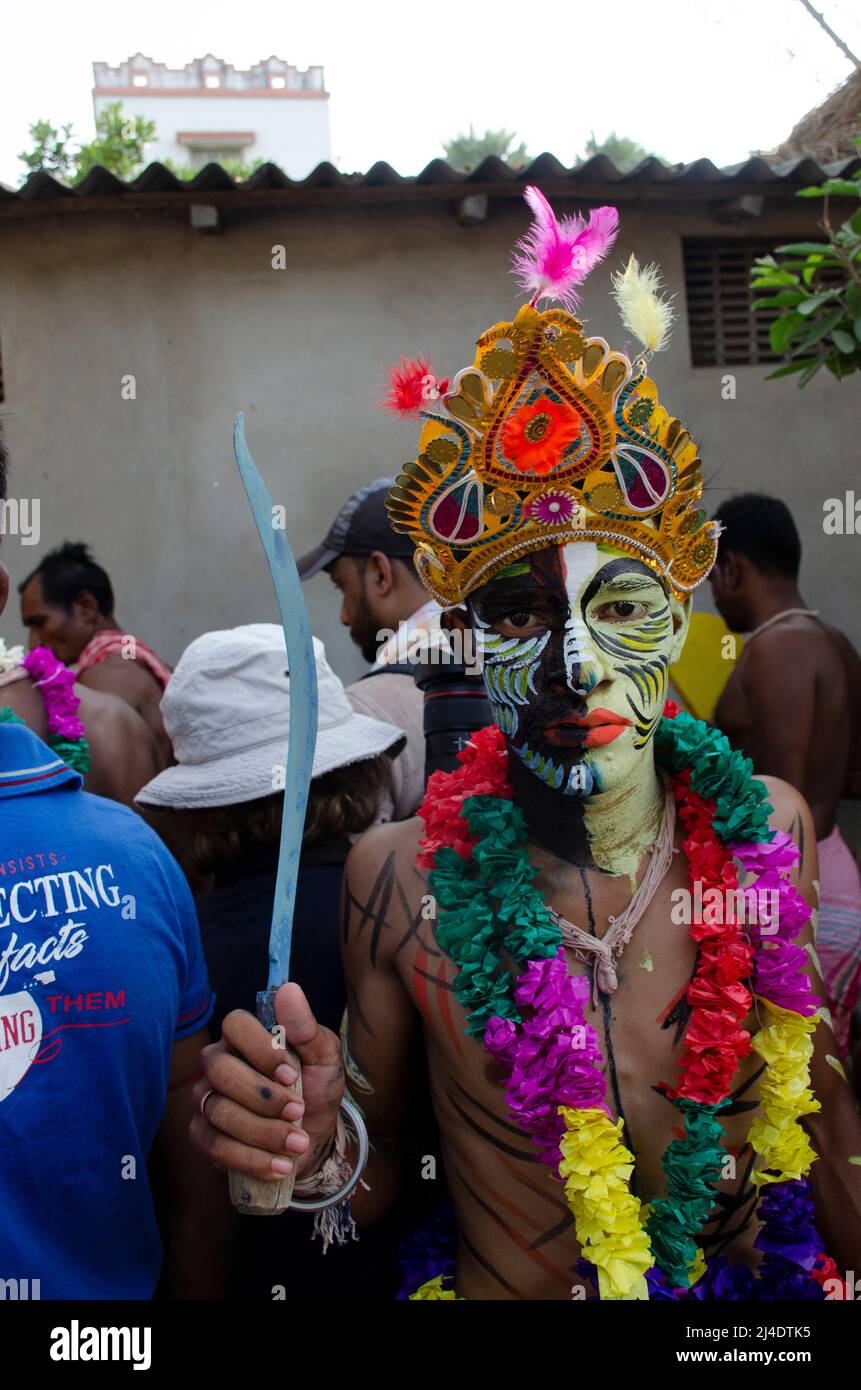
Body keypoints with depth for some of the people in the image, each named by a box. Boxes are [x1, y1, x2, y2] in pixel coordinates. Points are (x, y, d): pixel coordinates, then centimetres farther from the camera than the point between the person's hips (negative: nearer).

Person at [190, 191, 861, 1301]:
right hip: (496, 1292, -2)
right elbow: (377, 1178, -10)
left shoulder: (765, 826, -15)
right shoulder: (400, 876, -22)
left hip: (768, 1289, 2)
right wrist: (317, 1152, -30)